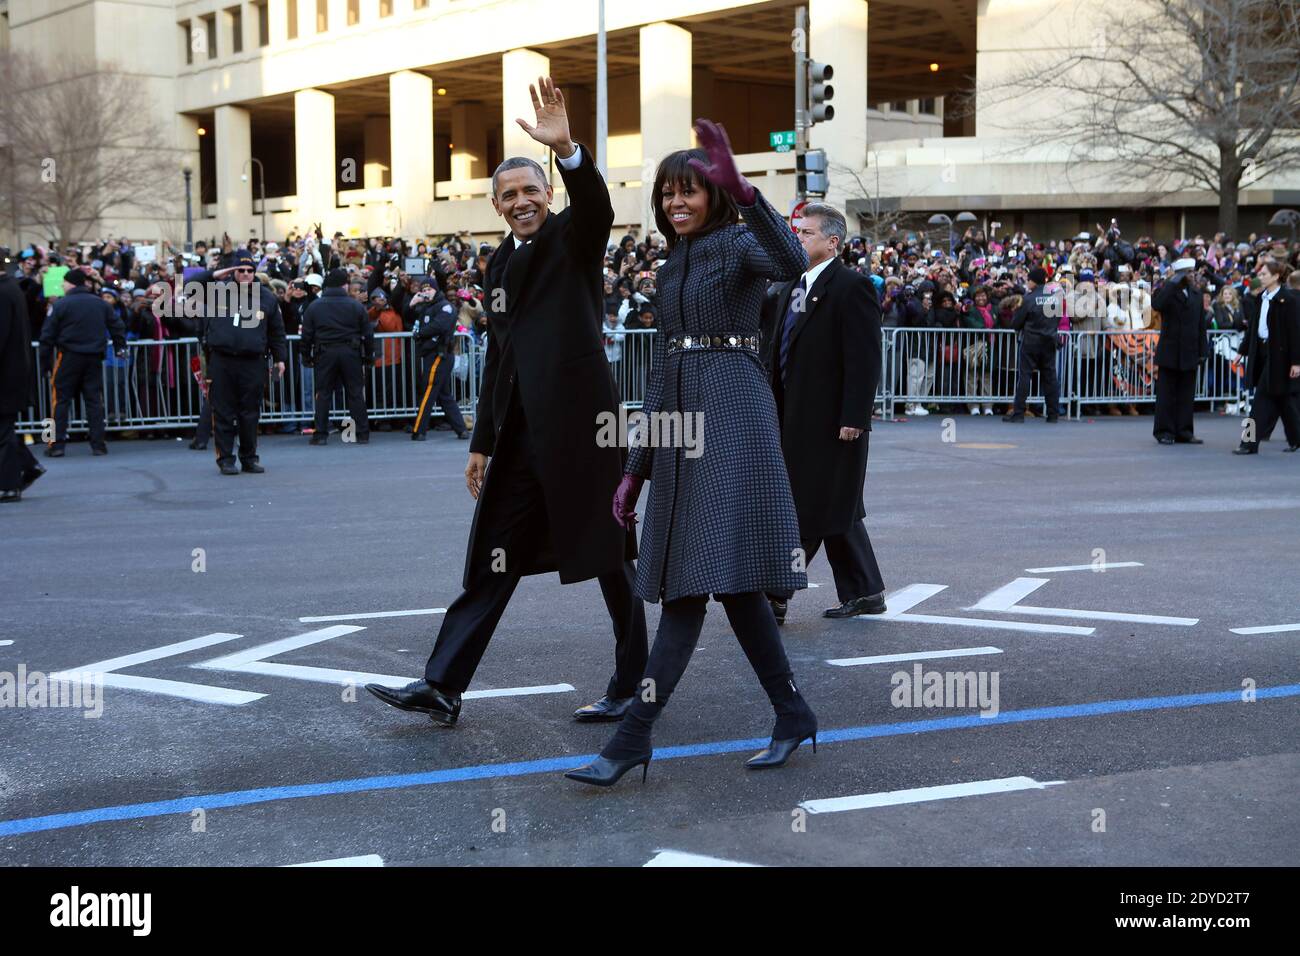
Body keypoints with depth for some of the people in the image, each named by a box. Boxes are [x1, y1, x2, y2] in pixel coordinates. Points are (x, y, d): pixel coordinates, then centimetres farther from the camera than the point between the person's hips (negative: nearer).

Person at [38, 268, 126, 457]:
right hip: (94, 358, 3)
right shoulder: (101, 304, 6)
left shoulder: (61, 305, -6)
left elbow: (48, 335, -7)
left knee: (61, 400, 3)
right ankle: (98, 444, 5)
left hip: (69, 357, -3)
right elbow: (118, 327, 11)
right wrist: (120, 348, 25)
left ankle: (57, 444, 1)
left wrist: (44, 360, 0)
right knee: (94, 399, 8)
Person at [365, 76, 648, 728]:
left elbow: (597, 203, -27)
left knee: (611, 559, 4)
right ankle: (443, 687, 11)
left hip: (578, 427, -7)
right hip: (520, 435, 7)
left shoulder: (573, 237, -2)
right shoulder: (501, 262, 17)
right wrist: (483, 442, 19)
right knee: (491, 563, 8)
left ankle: (632, 687, 17)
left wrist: (566, 148, -45)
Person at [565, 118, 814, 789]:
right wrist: (636, 469, 17)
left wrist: (743, 191, -37)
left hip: (732, 415, -8)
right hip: (680, 420, 8)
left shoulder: (739, 244, -2)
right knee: (725, 577, 7)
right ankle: (792, 715, 17)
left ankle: (634, 736, -11)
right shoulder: (671, 268, 19)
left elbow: (792, 263, -27)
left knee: (695, 578, -10)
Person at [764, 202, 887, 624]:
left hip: (831, 422, -9)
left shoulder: (852, 287, -11)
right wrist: (772, 408, 15)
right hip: (795, 420, 9)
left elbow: (864, 359, -16)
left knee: (809, 510, -4)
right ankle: (863, 592, 23)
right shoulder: (791, 287, 15)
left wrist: (853, 418, -20)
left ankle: (775, 595, -1)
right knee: (834, 510, 14)